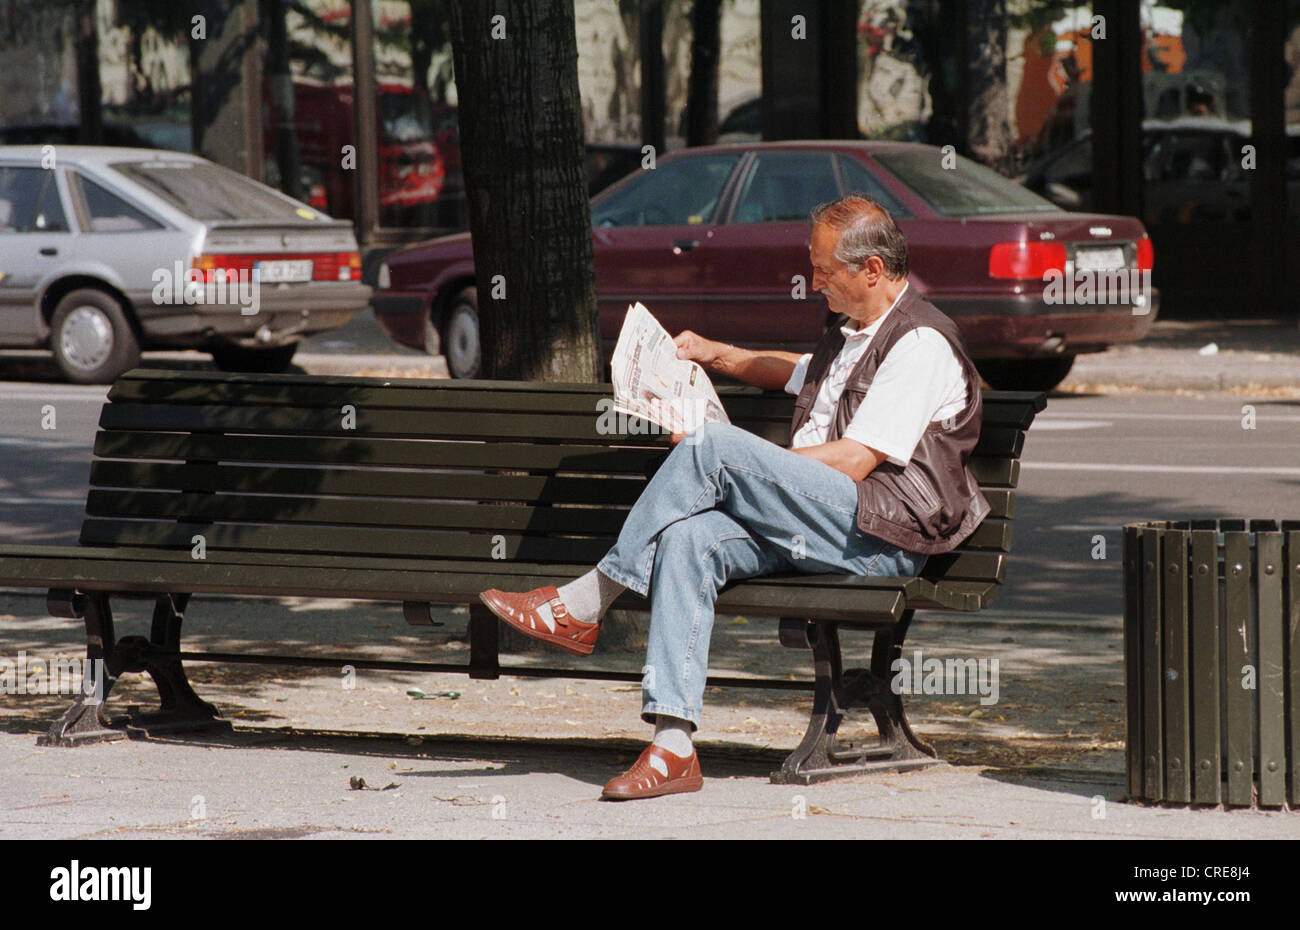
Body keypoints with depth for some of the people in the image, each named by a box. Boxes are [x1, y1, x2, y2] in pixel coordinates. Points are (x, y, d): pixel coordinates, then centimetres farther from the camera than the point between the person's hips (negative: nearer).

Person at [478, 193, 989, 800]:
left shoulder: (922, 344, -6)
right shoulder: (850, 339, 26)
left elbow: (855, 461, -15)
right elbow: (797, 373, 51)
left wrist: (731, 464, -11)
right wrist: (714, 355, 35)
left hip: (881, 534, -9)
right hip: (814, 523, 9)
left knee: (711, 445, -24)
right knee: (688, 538, -21)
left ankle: (584, 604, -16)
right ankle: (673, 748, -30)